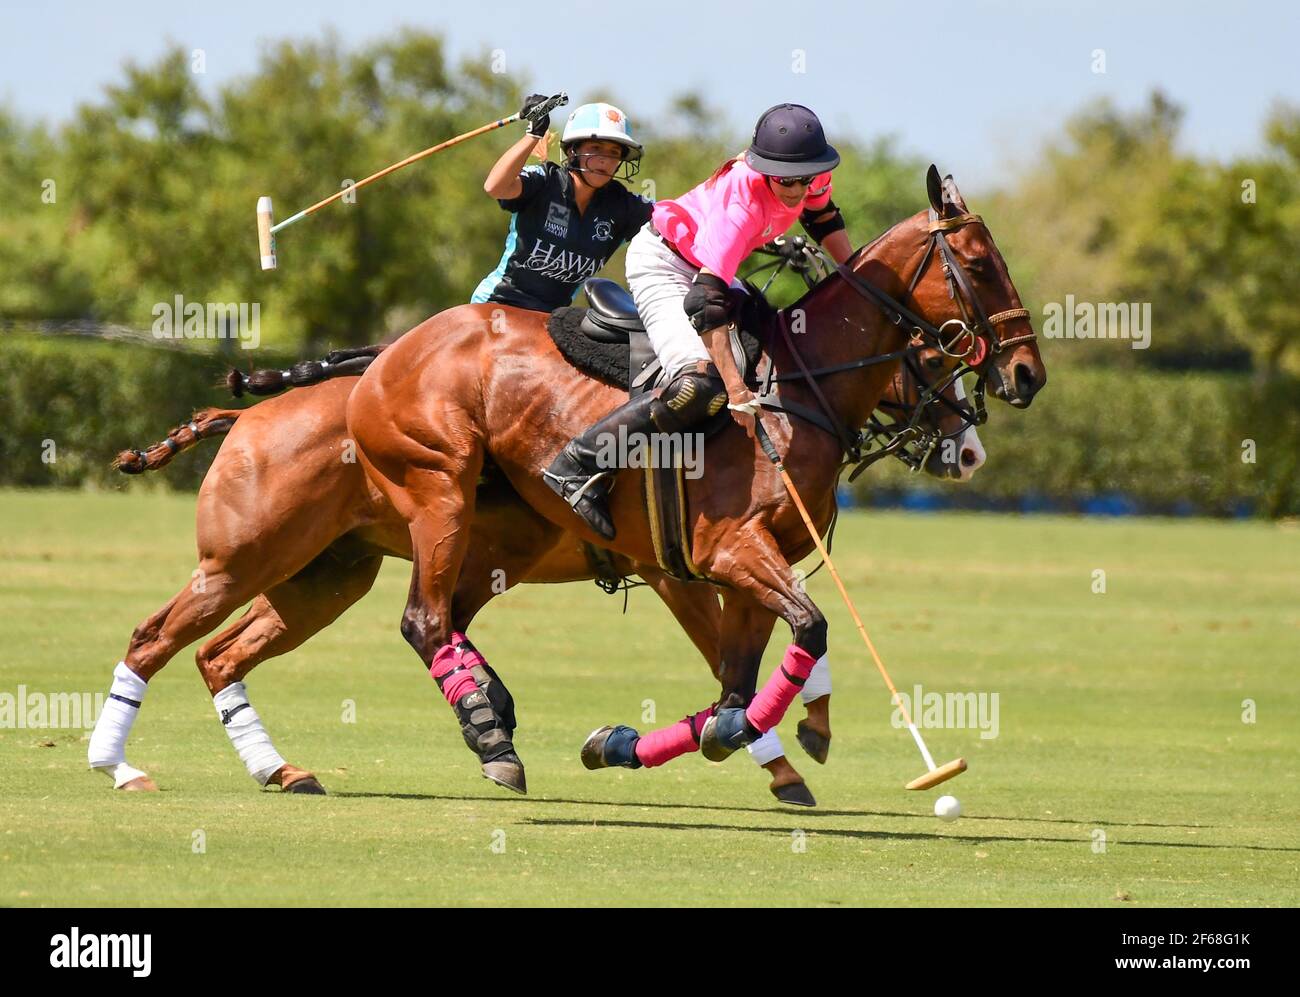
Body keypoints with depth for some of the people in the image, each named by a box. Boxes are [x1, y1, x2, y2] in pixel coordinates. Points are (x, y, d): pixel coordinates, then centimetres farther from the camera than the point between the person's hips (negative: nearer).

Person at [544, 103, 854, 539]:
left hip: (708, 266, 9)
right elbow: (705, 299, -41)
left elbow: (823, 217, 14)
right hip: (661, 263, -9)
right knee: (703, 386, -27)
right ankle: (577, 465, -24)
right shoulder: (744, 197, -36)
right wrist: (733, 385, -46)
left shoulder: (813, 175, -14)